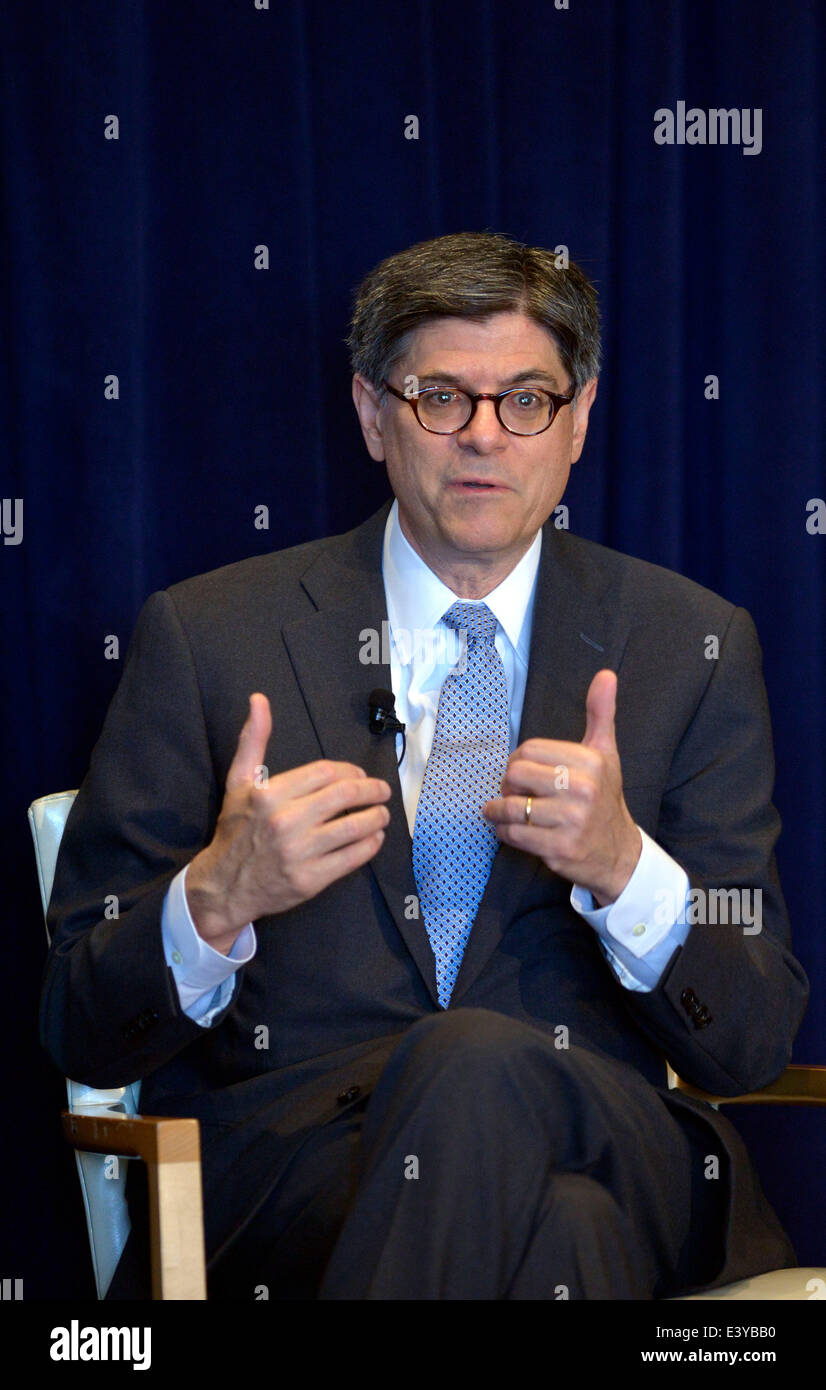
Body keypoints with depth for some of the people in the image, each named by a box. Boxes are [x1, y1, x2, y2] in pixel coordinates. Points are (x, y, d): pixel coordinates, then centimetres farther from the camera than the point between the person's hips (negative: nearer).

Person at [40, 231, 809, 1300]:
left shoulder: (692, 647, 11)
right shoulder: (208, 638, 7)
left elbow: (753, 1045, 8)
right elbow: (83, 1033, 6)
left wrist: (625, 870, -13)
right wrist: (217, 899, -17)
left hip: (605, 1149, 2)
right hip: (283, 1161, -1)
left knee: (481, 1069, -36)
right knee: (560, 1223, -36)